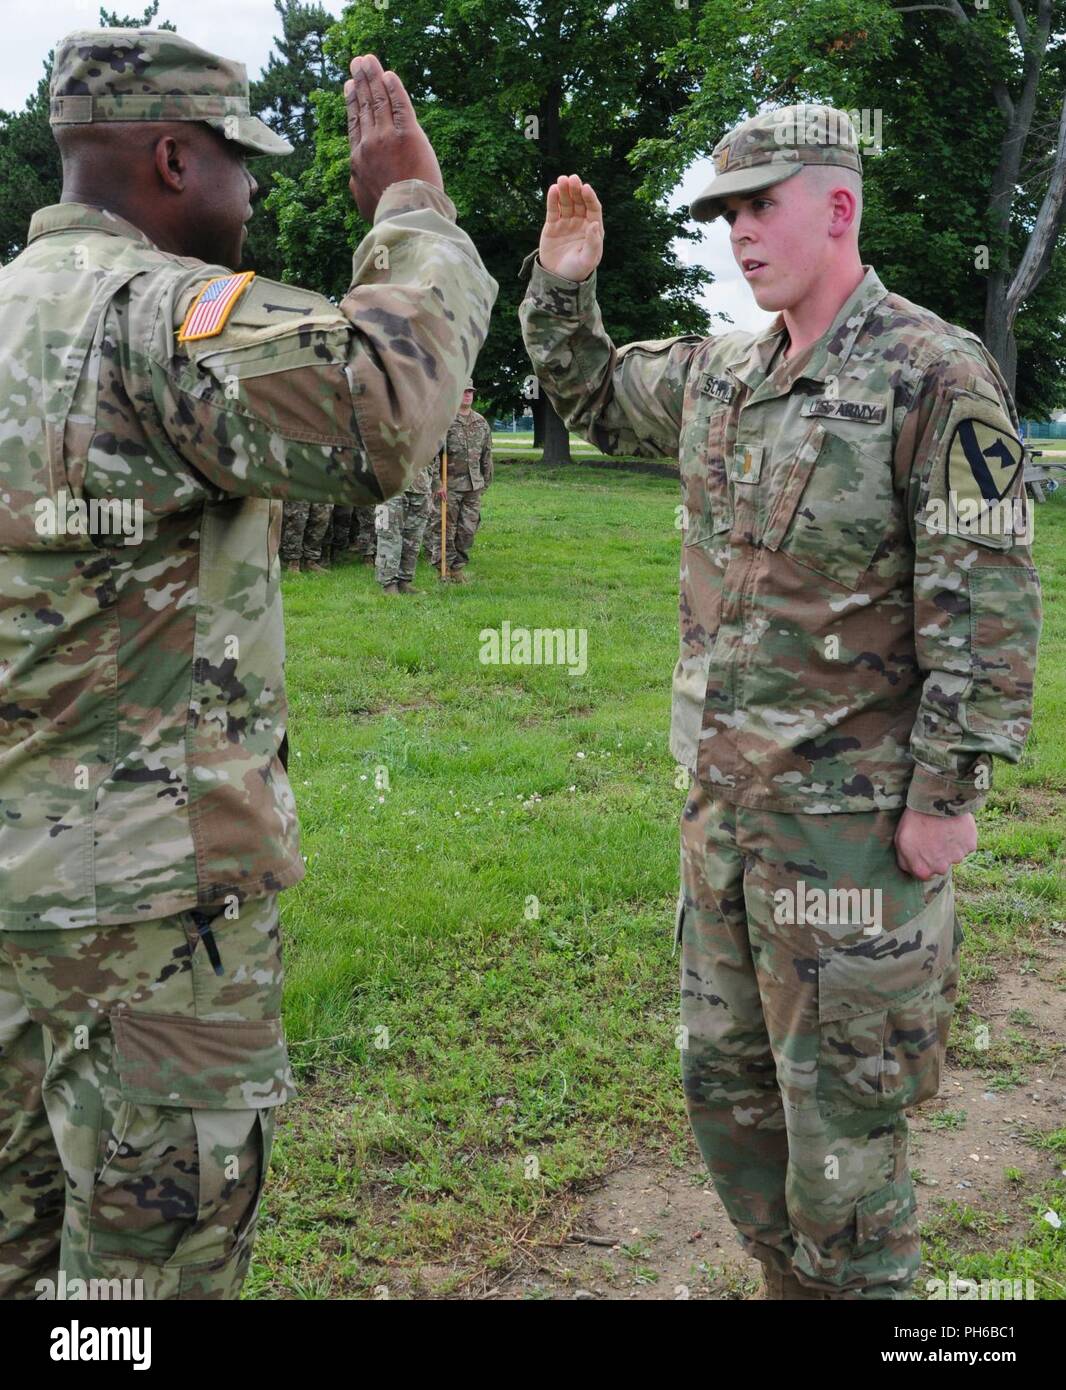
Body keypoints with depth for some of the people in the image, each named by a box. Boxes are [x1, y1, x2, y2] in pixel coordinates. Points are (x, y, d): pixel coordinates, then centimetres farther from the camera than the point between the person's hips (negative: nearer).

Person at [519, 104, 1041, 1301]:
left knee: (841, 1103, 5)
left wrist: (947, 794, -17)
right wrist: (562, 283, 8)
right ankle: (792, 1278, 38)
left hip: (855, 816, -8)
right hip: (723, 798, 8)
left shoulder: (934, 374, -13)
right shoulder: (717, 372, 8)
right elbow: (588, 396, 25)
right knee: (725, 1078, 19)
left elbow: (987, 602, -16)